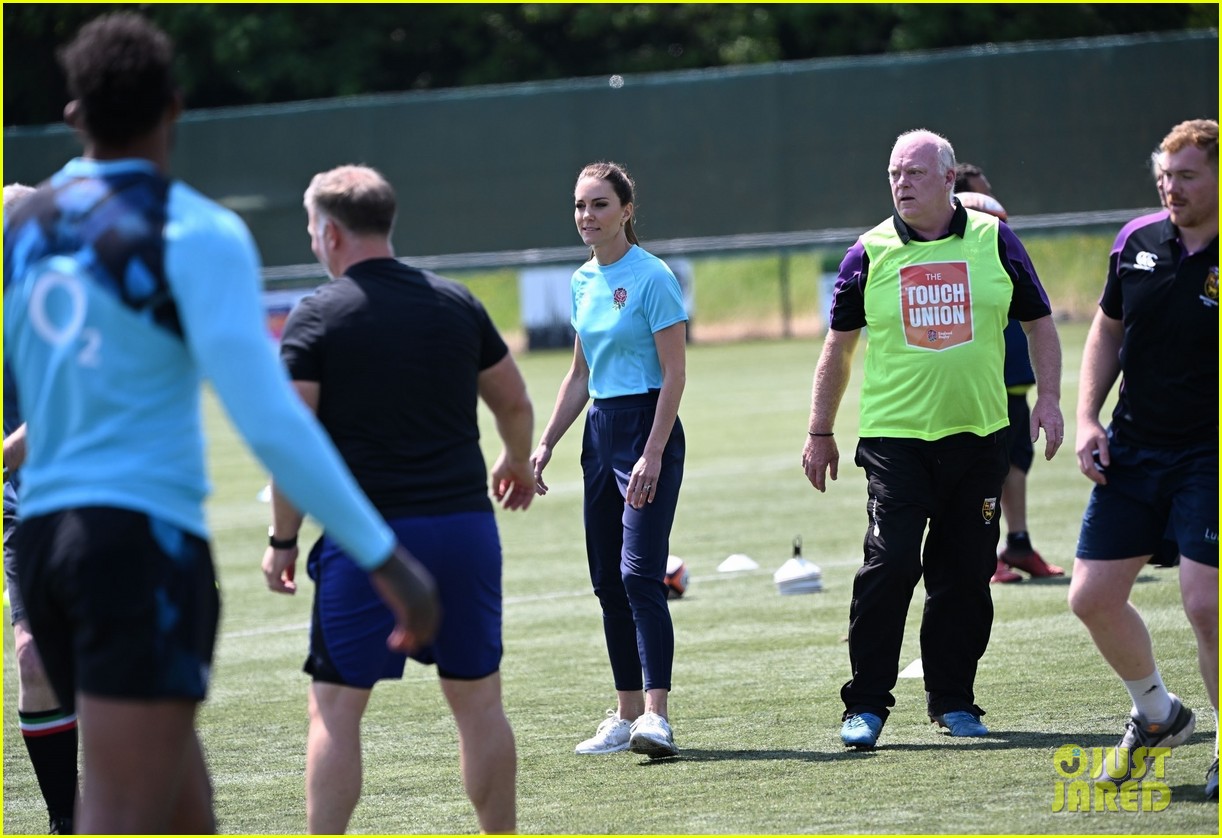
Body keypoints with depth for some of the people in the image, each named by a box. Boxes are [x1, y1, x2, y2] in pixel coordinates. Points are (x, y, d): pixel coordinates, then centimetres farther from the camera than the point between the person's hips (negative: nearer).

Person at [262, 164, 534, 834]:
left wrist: (283, 540, -1)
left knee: (335, 708, 1)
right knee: (478, 700, 11)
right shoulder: (456, 303, 7)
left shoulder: (317, 316, -5)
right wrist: (518, 465, 37)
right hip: (465, 525, 4)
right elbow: (515, 403, 16)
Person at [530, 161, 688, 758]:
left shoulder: (652, 277, -10)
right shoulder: (583, 281, 13)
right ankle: (627, 714, 12)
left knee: (640, 573, -16)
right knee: (607, 581, 7)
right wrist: (546, 443, 15)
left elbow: (674, 373, -13)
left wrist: (652, 454, -19)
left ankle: (656, 715, -20)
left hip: (648, 428, -8)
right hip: (600, 432, 8)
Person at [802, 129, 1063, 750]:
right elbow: (838, 347, 10)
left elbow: (1039, 323, 12)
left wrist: (1048, 399, 1)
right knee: (889, 565, -12)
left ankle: (953, 699, 15)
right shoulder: (870, 254, 1)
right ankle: (867, 703, -4)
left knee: (967, 572, 4)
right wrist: (820, 433, 9)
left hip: (978, 436, 2)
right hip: (894, 437, -1)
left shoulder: (994, 242, 3)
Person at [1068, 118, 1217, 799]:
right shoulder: (1138, 242, 4)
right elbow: (1108, 330, 18)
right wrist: (1088, 418, 7)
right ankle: (1157, 716, 29)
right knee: (1093, 597, 4)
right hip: (1132, 449, 6)